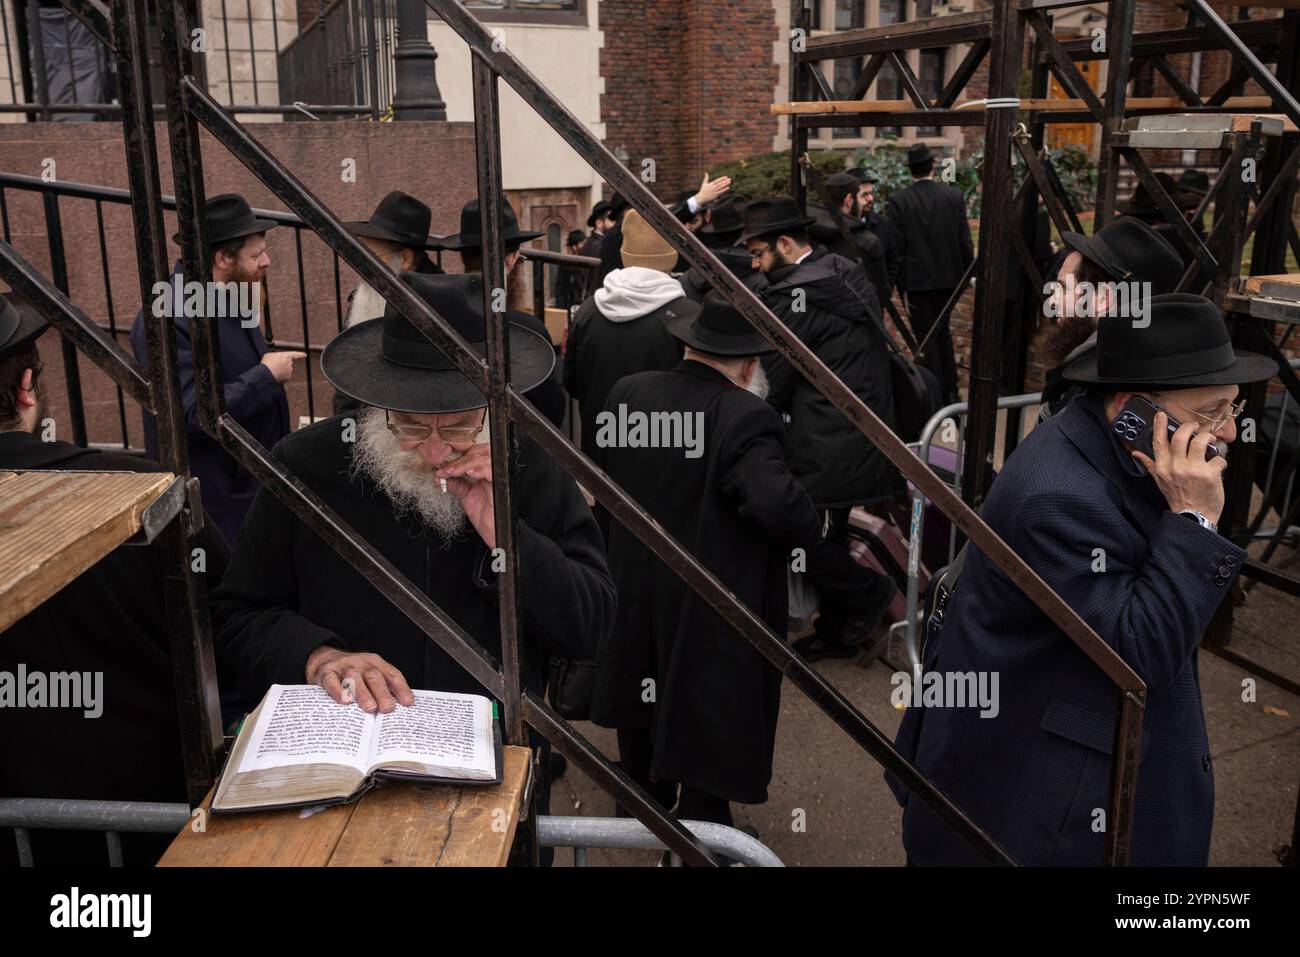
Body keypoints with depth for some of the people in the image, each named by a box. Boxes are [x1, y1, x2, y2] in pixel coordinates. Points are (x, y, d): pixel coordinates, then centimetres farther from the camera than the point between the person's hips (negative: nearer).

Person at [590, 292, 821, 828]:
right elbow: (779, 505, -36)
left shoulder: (627, 393, -5)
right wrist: (813, 527, -15)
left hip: (632, 589, 7)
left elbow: (602, 477, 8)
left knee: (646, 698, 27)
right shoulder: (743, 418, -26)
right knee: (708, 719, 10)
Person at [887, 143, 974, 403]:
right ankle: (950, 390, 22)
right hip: (947, 277, 3)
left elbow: (898, 247, -8)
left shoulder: (899, 200, -9)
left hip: (917, 279, -3)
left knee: (926, 337, 4)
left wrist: (901, 285, -1)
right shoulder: (954, 196, -3)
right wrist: (967, 275, 9)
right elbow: (965, 242, -1)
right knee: (943, 331, 19)